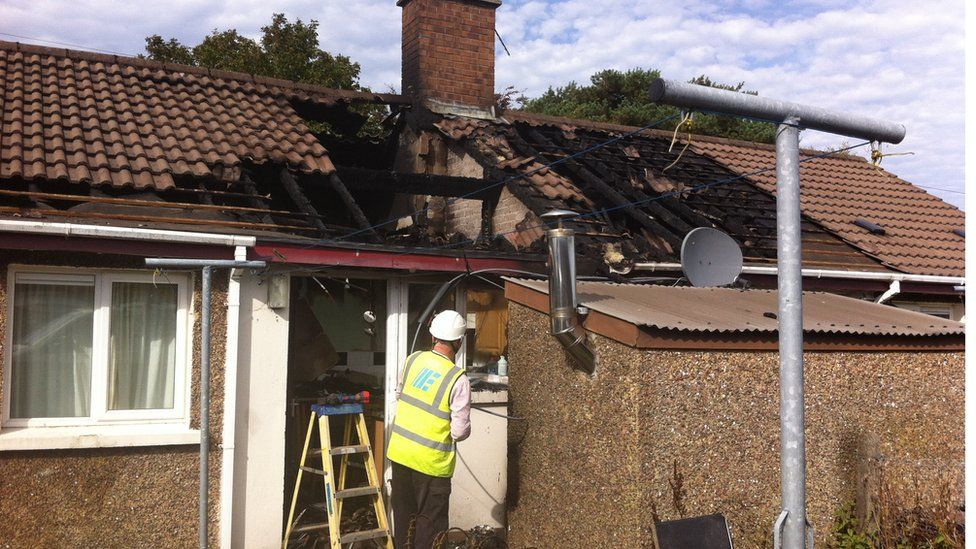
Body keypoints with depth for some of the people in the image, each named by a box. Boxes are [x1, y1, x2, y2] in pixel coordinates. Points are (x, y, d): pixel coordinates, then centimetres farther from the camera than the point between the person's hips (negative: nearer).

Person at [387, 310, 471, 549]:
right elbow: (460, 431, -17)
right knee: (430, 521, 10)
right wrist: (465, 430, 6)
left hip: (399, 451, 5)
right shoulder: (458, 379, -19)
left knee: (403, 513, 21)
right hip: (431, 461, -5)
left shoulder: (412, 359, -3)